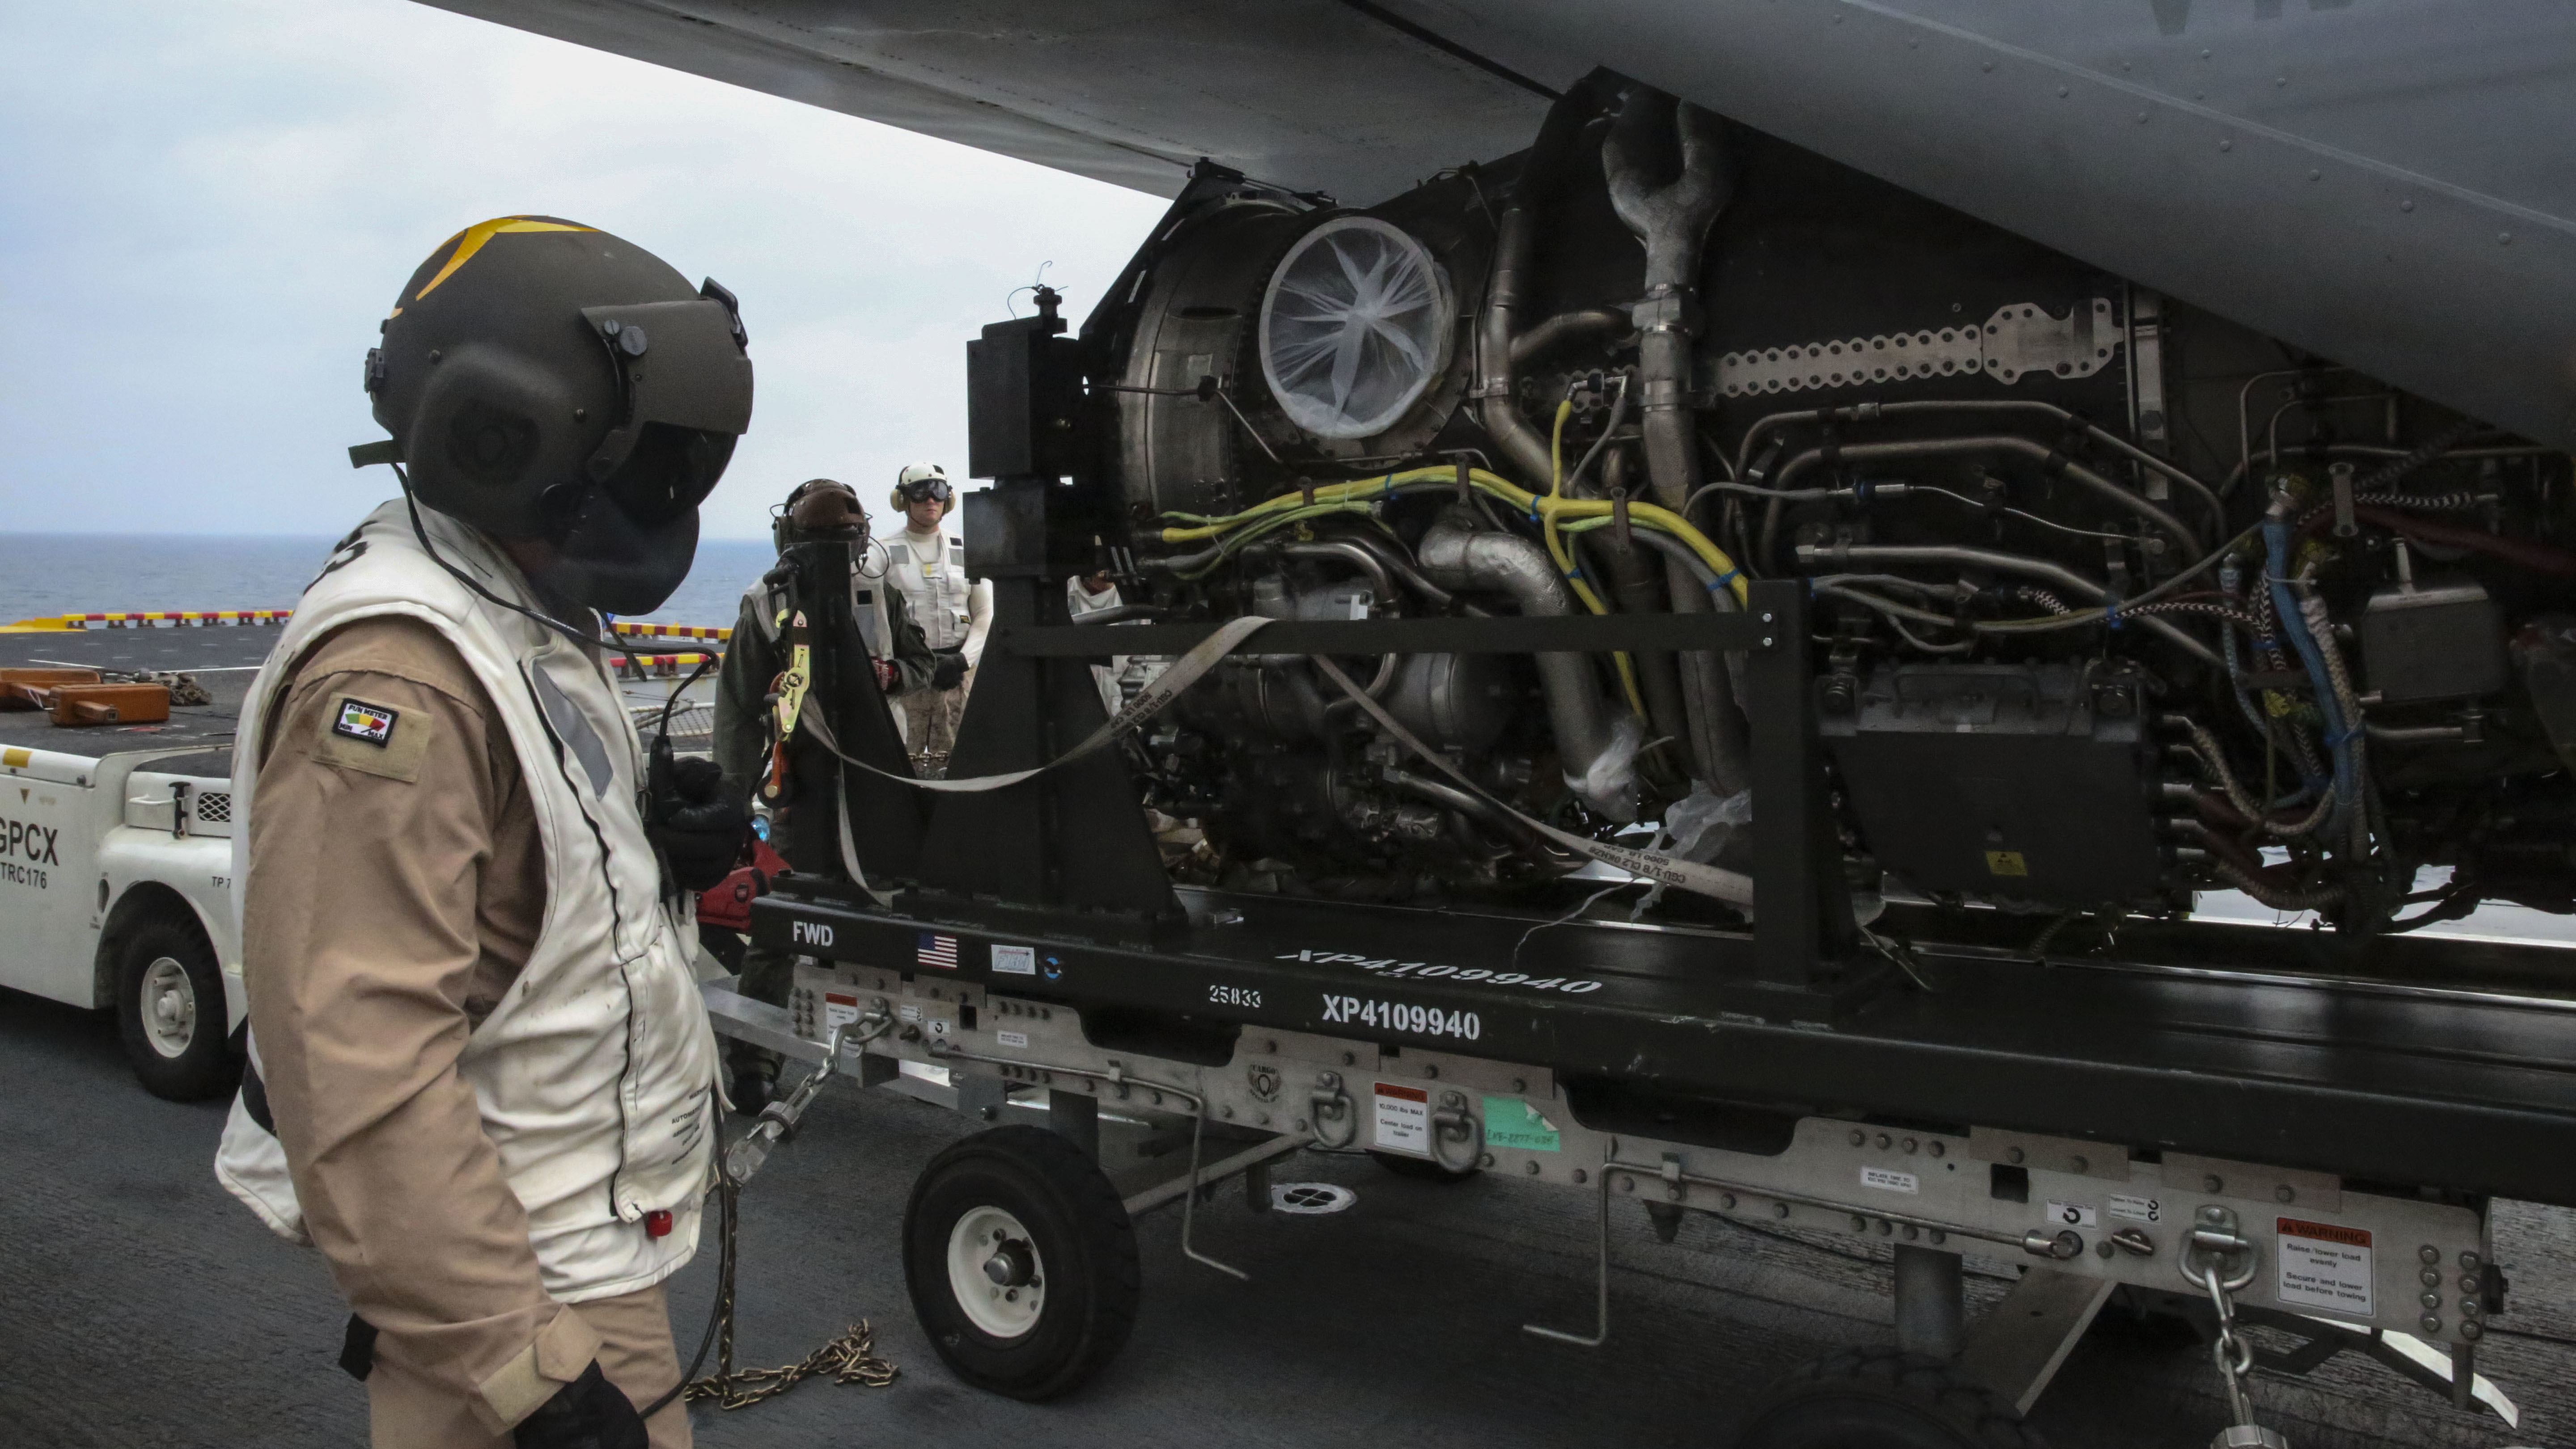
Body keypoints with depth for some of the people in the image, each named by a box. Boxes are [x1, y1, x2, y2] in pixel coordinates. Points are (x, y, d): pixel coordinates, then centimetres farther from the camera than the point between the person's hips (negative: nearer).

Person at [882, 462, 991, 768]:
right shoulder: (884, 553, 6)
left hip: (958, 672, 2)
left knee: (953, 759, 0)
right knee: (904, 762, -8)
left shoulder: (966, 552, 15)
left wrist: (962, 659, -5)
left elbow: (986, 615, 13)